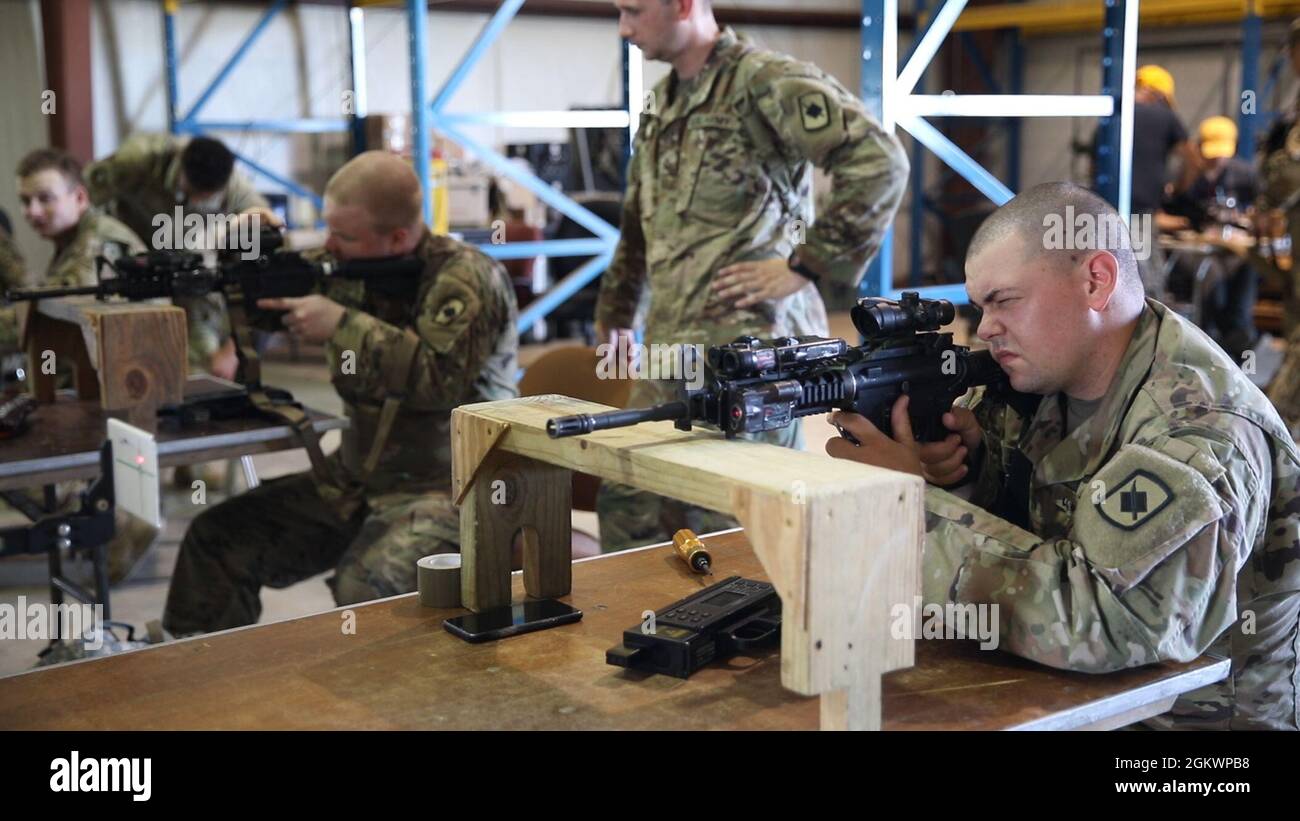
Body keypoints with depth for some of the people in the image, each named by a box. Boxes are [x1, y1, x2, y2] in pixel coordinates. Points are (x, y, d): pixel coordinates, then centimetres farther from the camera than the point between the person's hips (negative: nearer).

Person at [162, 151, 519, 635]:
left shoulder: (465, 278, -14)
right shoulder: (353, 271, 7)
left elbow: (443, 378, -26)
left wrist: (343, 326, -26)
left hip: (448, 487, -7)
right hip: (356, 482, 8)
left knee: (364, 587, -34)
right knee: (216, 540, 3)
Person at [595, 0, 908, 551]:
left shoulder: (767, 81, -10)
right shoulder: (662, 102, 17)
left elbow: (880, 162, -19)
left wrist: (804, 266, -17)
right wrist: (615, 308, 32)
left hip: (746, 344, -8)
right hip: (671, 343, 8)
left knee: (731, 526, -1)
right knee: (627, 506, 10)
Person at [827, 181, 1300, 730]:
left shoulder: (1198, 433, -23)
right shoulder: (1041, 373, -1)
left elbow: (1097, 621, -34)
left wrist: (915, 501, -28)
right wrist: (966, 455, -15)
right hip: (1067, 699, 6)